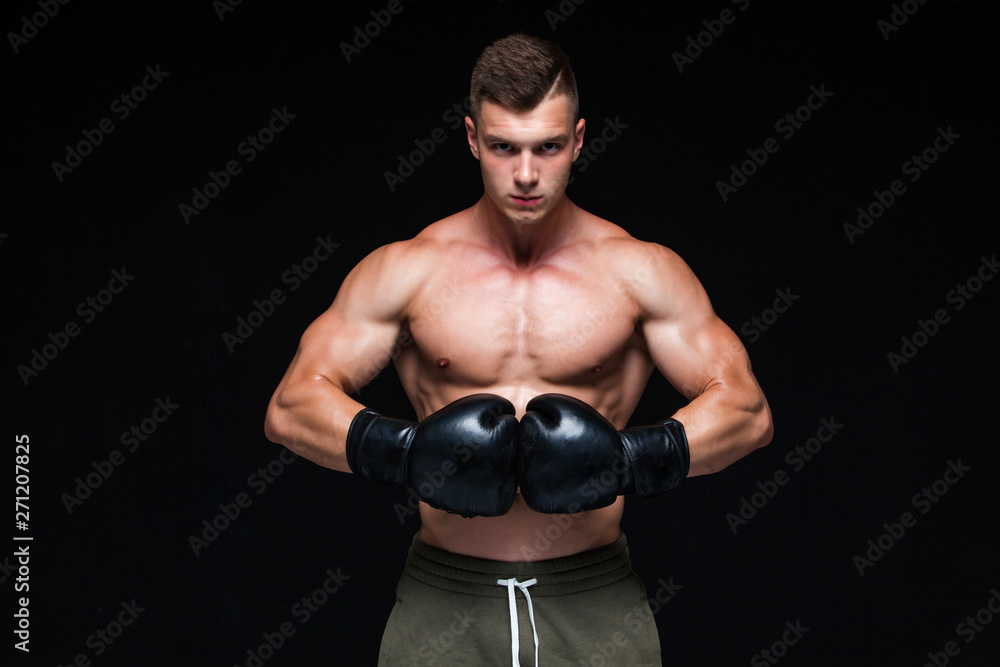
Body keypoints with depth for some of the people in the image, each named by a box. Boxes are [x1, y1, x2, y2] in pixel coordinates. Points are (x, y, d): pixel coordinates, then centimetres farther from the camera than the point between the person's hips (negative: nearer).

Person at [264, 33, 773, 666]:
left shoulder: (641, 271, 0)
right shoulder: (404, 270, 0)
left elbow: (746, 408, -2)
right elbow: (292, 406, -3)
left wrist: (630, 460, -18)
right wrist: (405, 451, -20)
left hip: (594, 597, 0)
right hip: (444, 596, 0)